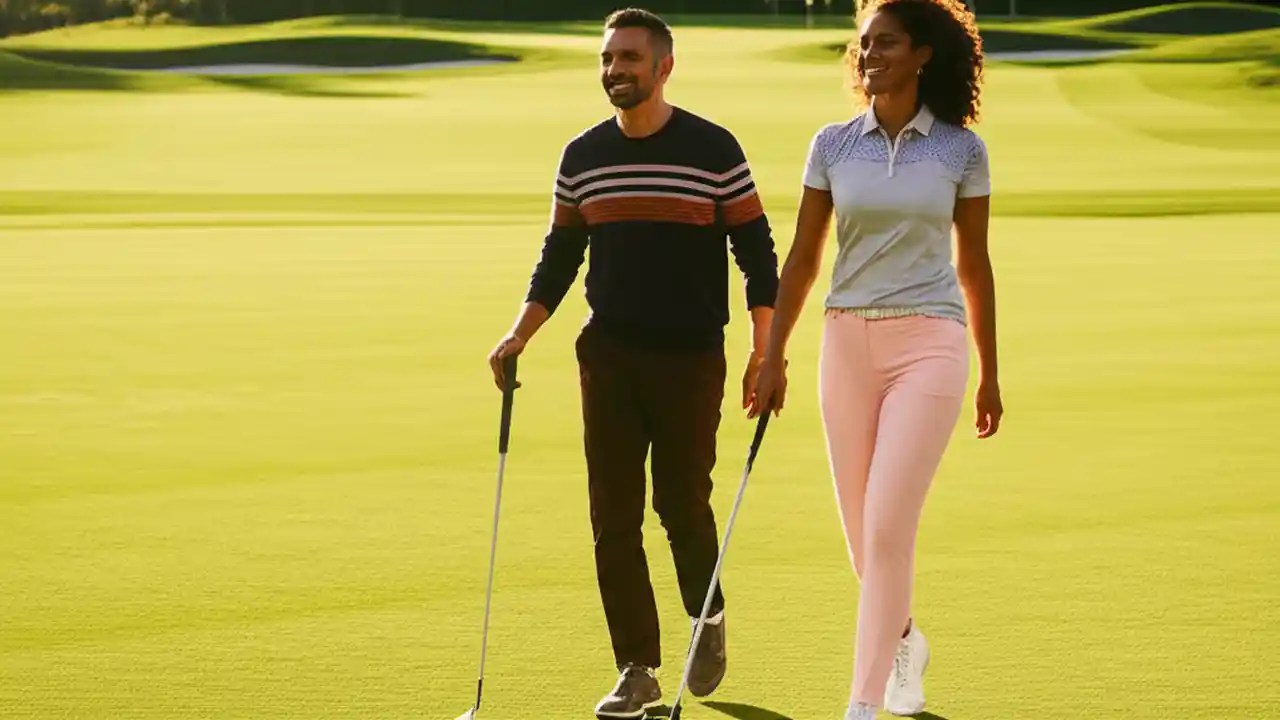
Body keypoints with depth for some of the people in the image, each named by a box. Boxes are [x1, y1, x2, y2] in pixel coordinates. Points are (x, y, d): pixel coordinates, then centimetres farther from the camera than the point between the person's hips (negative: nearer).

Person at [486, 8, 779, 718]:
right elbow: (559, 258, 14)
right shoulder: (582, 157, 7)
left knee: (683, 505, 1)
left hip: (691, 358, -3)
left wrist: (764, 352, -8)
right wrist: (518, 335, 2)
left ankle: (709, 617, 30)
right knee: (613, 515, -1)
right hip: (608, 357, 3)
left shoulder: (713, 149, -3)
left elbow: (756, 253, -1)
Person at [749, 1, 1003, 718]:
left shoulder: (961, 148, 0)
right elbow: (803, 259, 8)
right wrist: (774, 358, 4)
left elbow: (974, 264, 6)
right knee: (863, 530, 9)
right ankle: (905, 641, 38)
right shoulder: (833, 145, 4)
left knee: (888, 524, -13)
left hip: (929, 342, -3)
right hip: (848, 342, 3)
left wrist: (990, 375, 9)